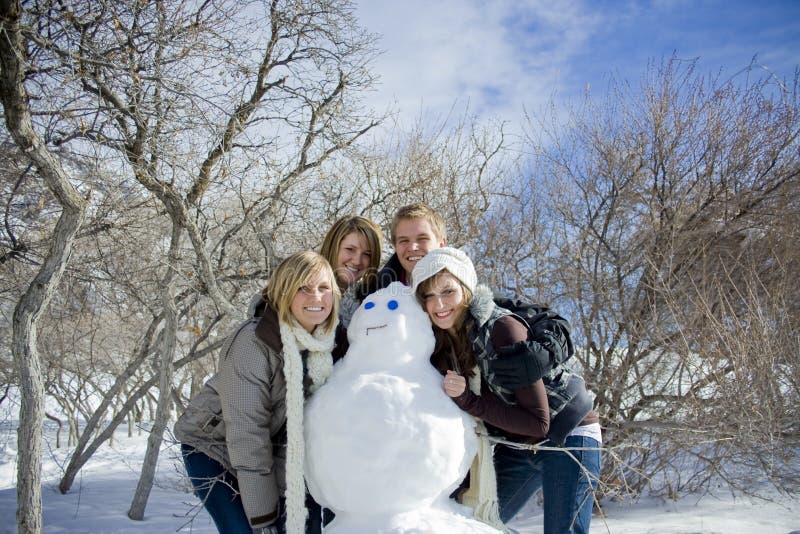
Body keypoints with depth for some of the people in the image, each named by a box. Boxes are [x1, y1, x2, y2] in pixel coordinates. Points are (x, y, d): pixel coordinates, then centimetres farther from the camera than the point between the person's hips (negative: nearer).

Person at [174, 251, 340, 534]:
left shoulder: (329, 343, -12)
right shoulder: (252, 344, -29)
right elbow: (246, 432, -28)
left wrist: (292, 494, -12)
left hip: (273, 450, 5)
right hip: (213, 446, -5)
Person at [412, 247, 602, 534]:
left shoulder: (503, 329, -26)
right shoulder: (441, 344, -6)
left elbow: (538, 423, -24)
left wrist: (468, 401, -28)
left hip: (567, 435, -6)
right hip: (516, 444, 7)